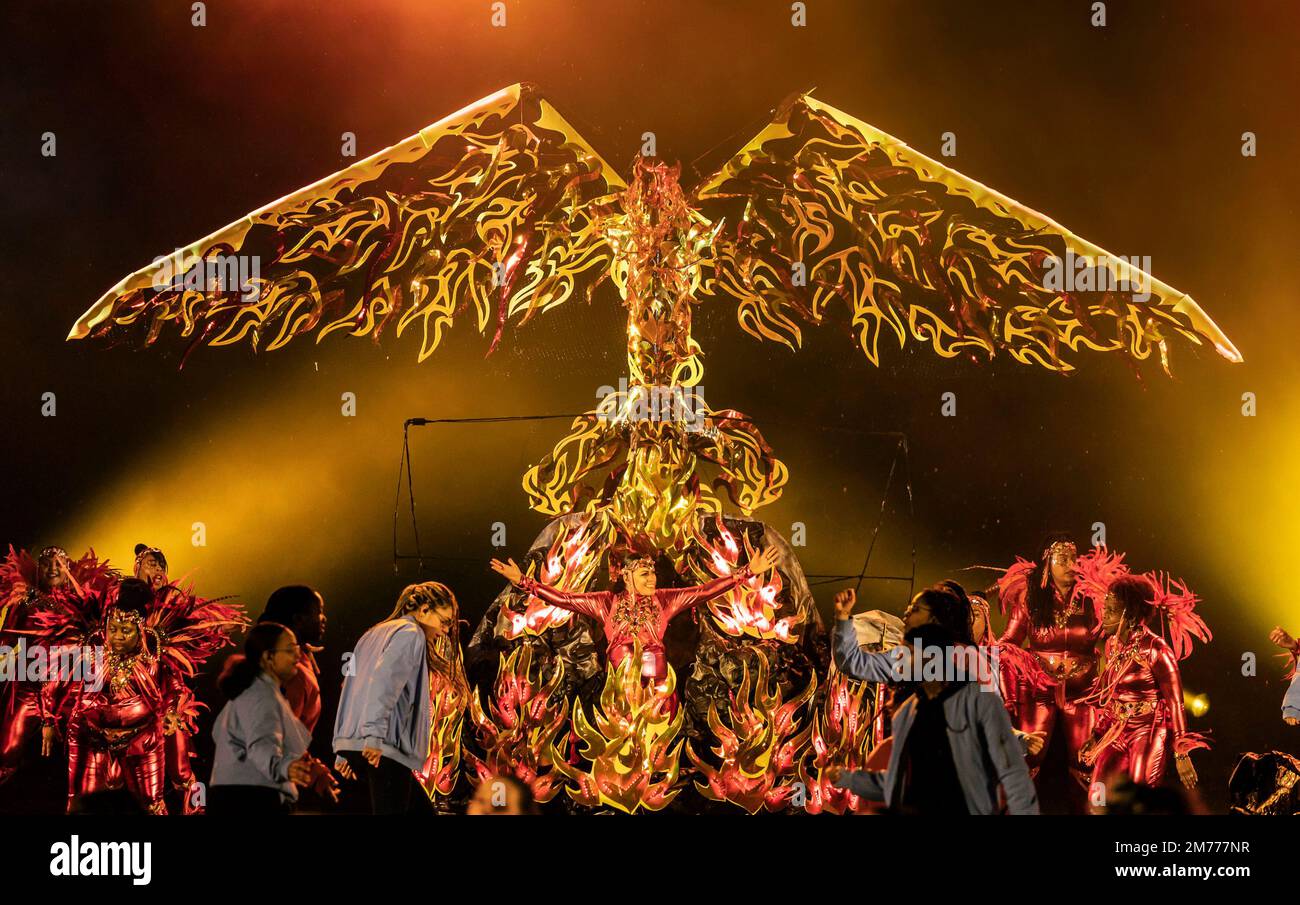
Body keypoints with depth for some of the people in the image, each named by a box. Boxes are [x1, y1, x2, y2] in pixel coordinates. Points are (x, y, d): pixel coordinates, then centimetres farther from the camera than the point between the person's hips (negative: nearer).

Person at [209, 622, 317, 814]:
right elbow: (262, 744, -34)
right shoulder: (263, 696, -16)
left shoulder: (249, 689, 17)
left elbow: (219, 732, 30)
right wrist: (283, 767, -53)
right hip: (253, 800, -11)